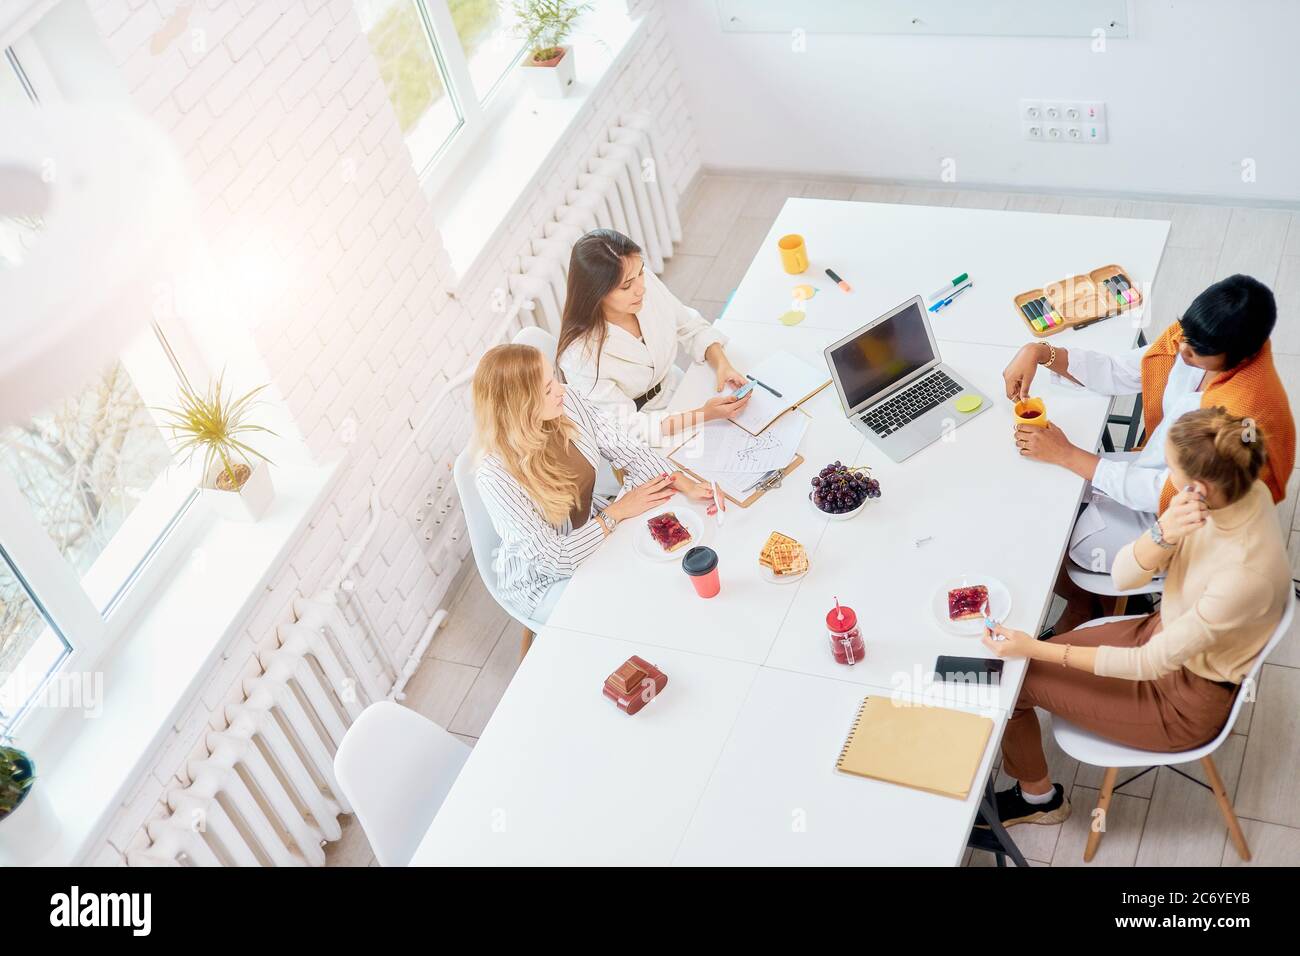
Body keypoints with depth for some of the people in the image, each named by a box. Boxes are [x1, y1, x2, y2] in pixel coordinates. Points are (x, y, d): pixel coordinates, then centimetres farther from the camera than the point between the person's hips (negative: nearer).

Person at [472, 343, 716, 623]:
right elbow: (552, 558, -27)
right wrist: (616, 512, -22)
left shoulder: (569, 403, -18)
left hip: (594, 528, 6)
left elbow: (627, 449, -7)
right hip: (542, 581, -6)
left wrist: (688, 485, -20)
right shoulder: (494, 476, -34)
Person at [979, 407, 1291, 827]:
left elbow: (1150, 663, -24)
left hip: (1185, 702, -7)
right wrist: (1163, 533, -34)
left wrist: (1035, 649, -22)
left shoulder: (1246, 574, -37)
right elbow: (1122, 575, -12)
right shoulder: (1237, 488, -16)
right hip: (1165, 630, 7)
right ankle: (1034, 793, 28)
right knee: (1010, 663, 5)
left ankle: (1039, 796, 27)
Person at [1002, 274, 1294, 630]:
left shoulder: (1242, 412, -38)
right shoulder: (1194, 338, -16)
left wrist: (1066, 454, -27)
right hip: (1159, 470, 7)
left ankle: (1081, 604, 33)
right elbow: (1118, 373, -5)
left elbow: (1167, 494, -31)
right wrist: (1040, 352, -21)